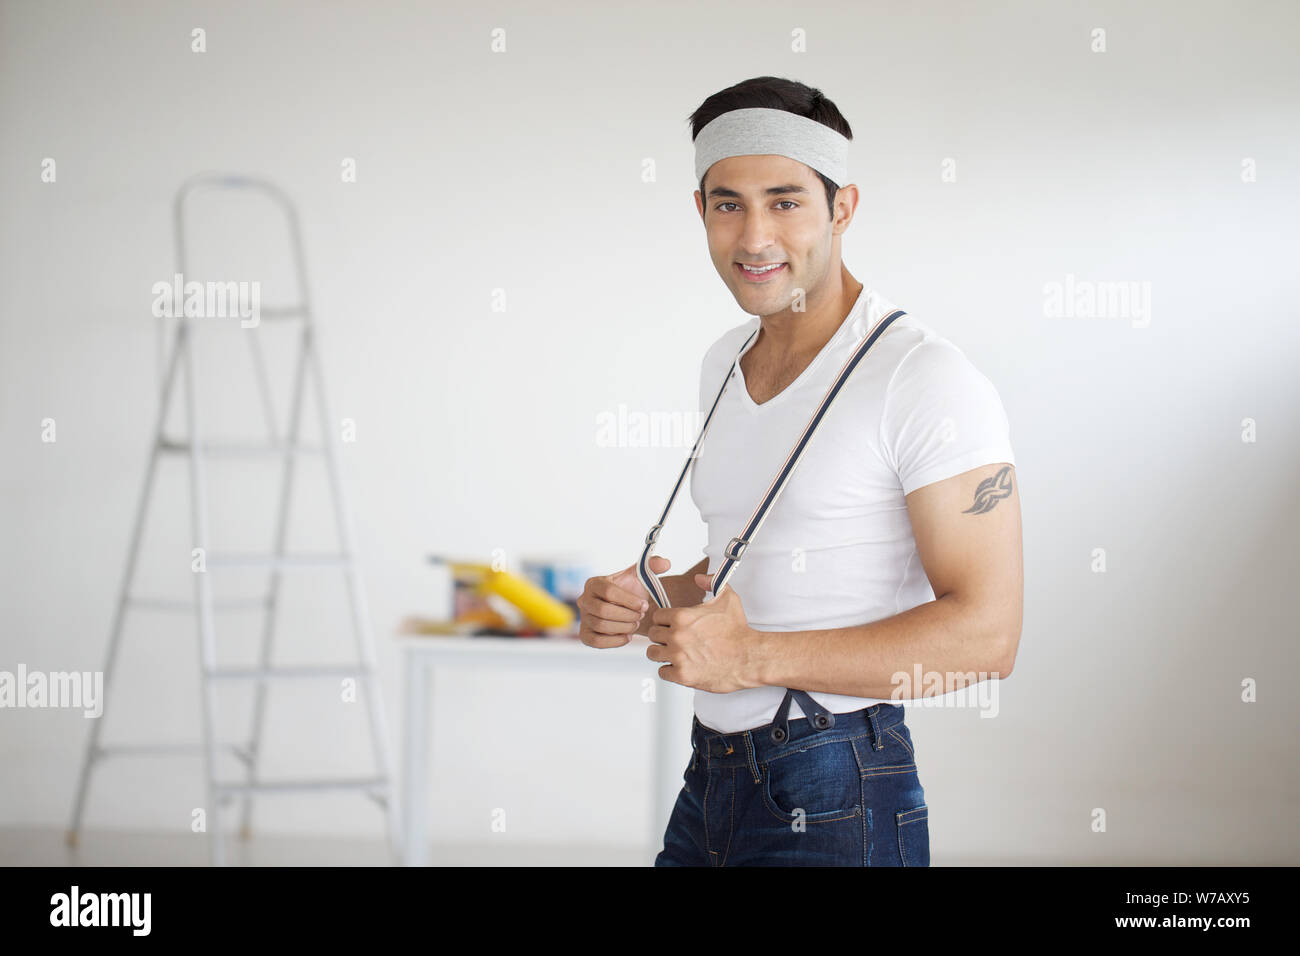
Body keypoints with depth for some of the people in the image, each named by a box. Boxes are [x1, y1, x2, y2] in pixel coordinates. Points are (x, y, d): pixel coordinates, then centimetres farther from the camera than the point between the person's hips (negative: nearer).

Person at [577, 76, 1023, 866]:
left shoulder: (928, 380, -15)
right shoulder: (726, 366, 12)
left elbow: (986, 635, -20)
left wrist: (756, 657, -23)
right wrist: (652, 603, 3)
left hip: (833, 808, -7)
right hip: (709, 785, 8)